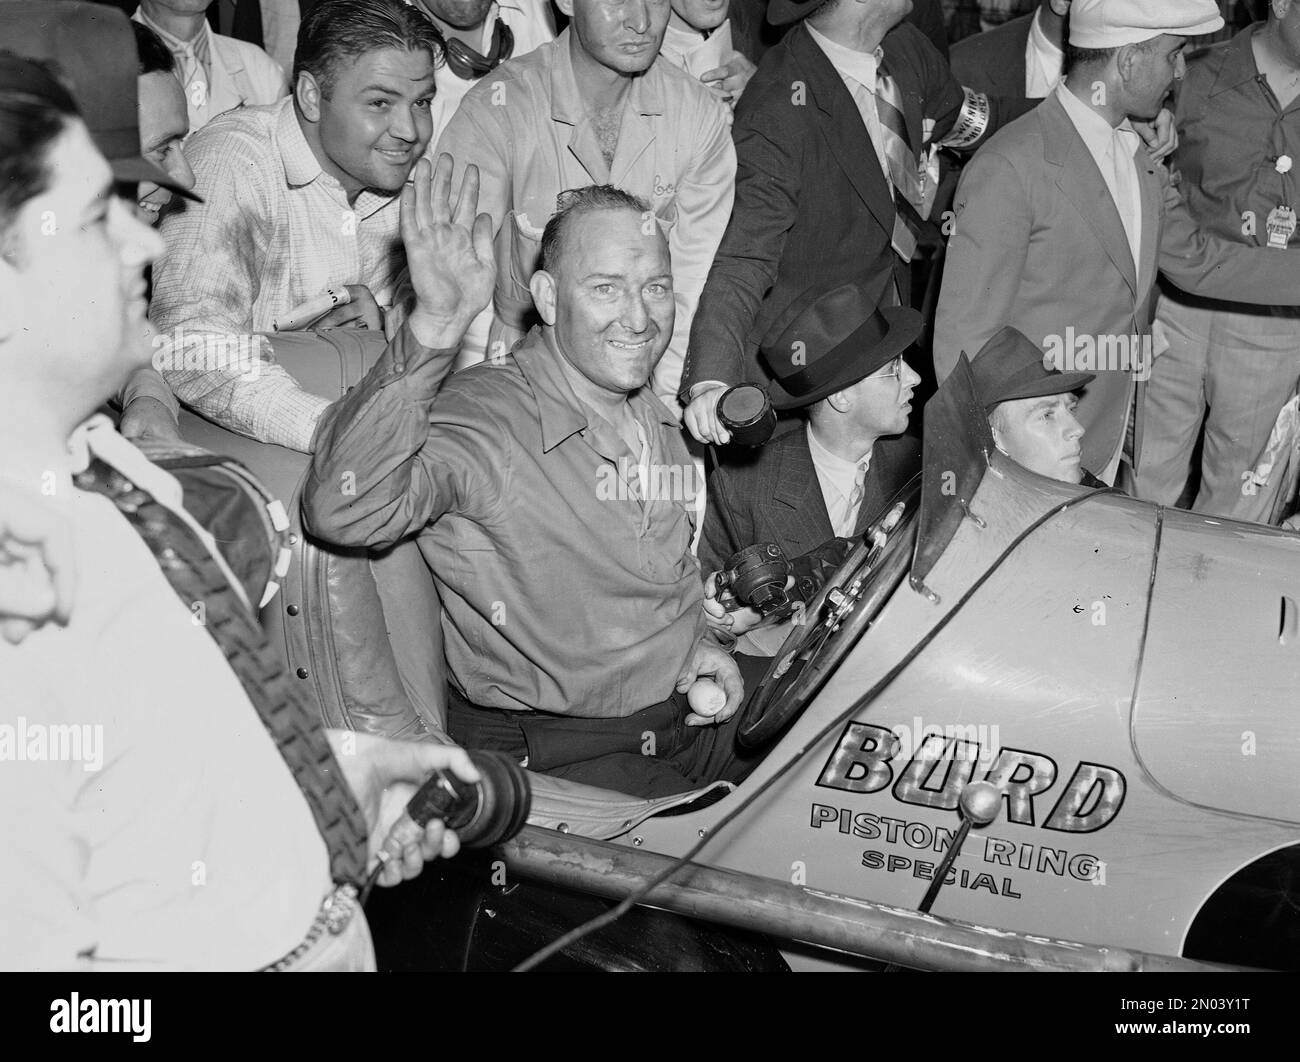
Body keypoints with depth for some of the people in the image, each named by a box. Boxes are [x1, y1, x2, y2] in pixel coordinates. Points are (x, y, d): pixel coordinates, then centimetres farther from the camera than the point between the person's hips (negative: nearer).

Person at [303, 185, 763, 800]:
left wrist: (693, 641, 5)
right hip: (550, 758, -7)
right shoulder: (478, 417, -19)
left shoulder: (660, 422, 8)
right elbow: (341, 513, -39)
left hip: (693, 724, 7)